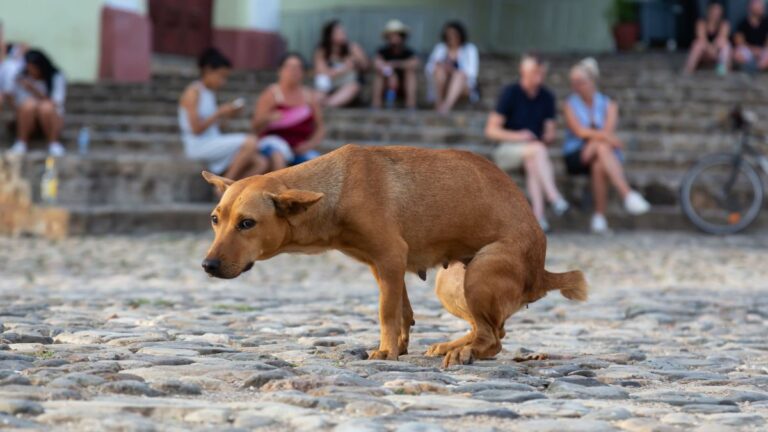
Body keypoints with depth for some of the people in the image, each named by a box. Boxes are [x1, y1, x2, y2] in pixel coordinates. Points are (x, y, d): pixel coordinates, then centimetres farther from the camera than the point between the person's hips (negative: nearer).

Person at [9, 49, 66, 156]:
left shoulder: (57, 77, -9)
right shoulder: (21, 78, -6)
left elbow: (55, 104, -20)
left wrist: (33, 90, -30)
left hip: (51, 118, -1)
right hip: (27, 120, 1)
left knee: (46, 107, -35)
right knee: (29, 104, -32)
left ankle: (53, 143, -20)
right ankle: (21, 143, -21)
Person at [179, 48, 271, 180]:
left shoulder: (210, 93, 19)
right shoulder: (193, 92, -8)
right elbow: (196, 129, -16)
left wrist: (227, 115, 4)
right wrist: (220, 113, -10)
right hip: (199, 146, -9)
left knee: (261, 163, -7)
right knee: (250, 142, -24)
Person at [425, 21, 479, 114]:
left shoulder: (470, 49, 4)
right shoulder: (440, 48, 10)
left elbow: (471, 72, -9)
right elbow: (429, 68, 1)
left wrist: (452, 70, -23)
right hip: (441, 86, 1)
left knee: (460, 74, -35)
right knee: (440, 67, -27)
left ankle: (447, 105, -55)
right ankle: (439, 101, -35)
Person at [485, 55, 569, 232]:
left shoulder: (547, 97, 5)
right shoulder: (510, 93, -8)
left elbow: (550, 134, 8)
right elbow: (491, 130, -11)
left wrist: (548, 137, -16)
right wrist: (517, 136, -25)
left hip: (532, 153, 3)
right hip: (507, 150, -3)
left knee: (532, 162, -35)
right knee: (537, 150, -36)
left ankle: (538, 216, -48)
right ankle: (554, 198, -49)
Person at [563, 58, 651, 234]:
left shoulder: (608, 104, 11)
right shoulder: (571, 105, 9)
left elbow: (609, 130, -6)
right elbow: (579, 131, -8)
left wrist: (592, 137, -24)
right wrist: (603, 136, -23)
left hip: (605, 154, 1)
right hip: (576, 156, -1)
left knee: (599, 165, -37)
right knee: (602, 148, -35)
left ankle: (599, 217, -38)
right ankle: (628, 195, -51)